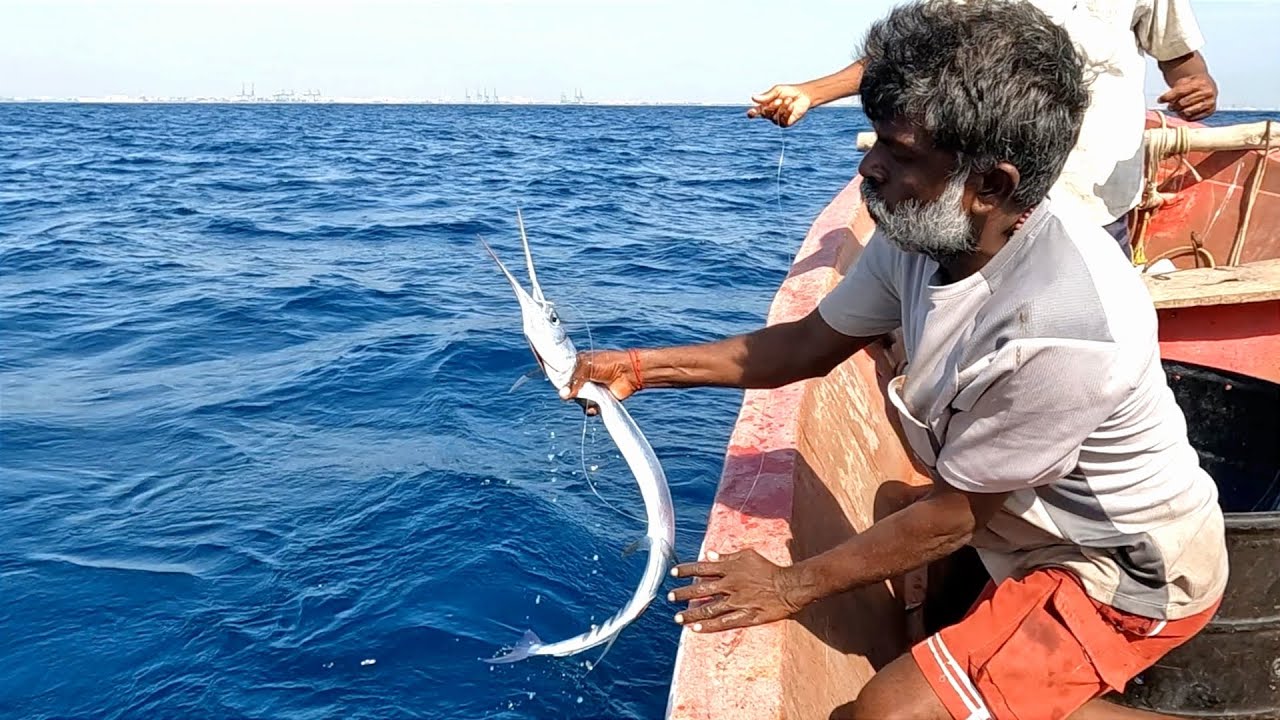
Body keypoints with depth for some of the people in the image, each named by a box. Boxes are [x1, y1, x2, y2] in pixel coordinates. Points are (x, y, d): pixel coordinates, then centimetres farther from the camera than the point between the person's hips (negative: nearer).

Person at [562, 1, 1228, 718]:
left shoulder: (1065, 331, -37)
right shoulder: (922, 231, -15)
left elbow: (951, 517, -24)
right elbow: (810, 344, -1)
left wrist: (794, 585, -14)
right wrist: (640, 367, -6)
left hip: (1125, 575, -7)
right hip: (1024, 524, 8)